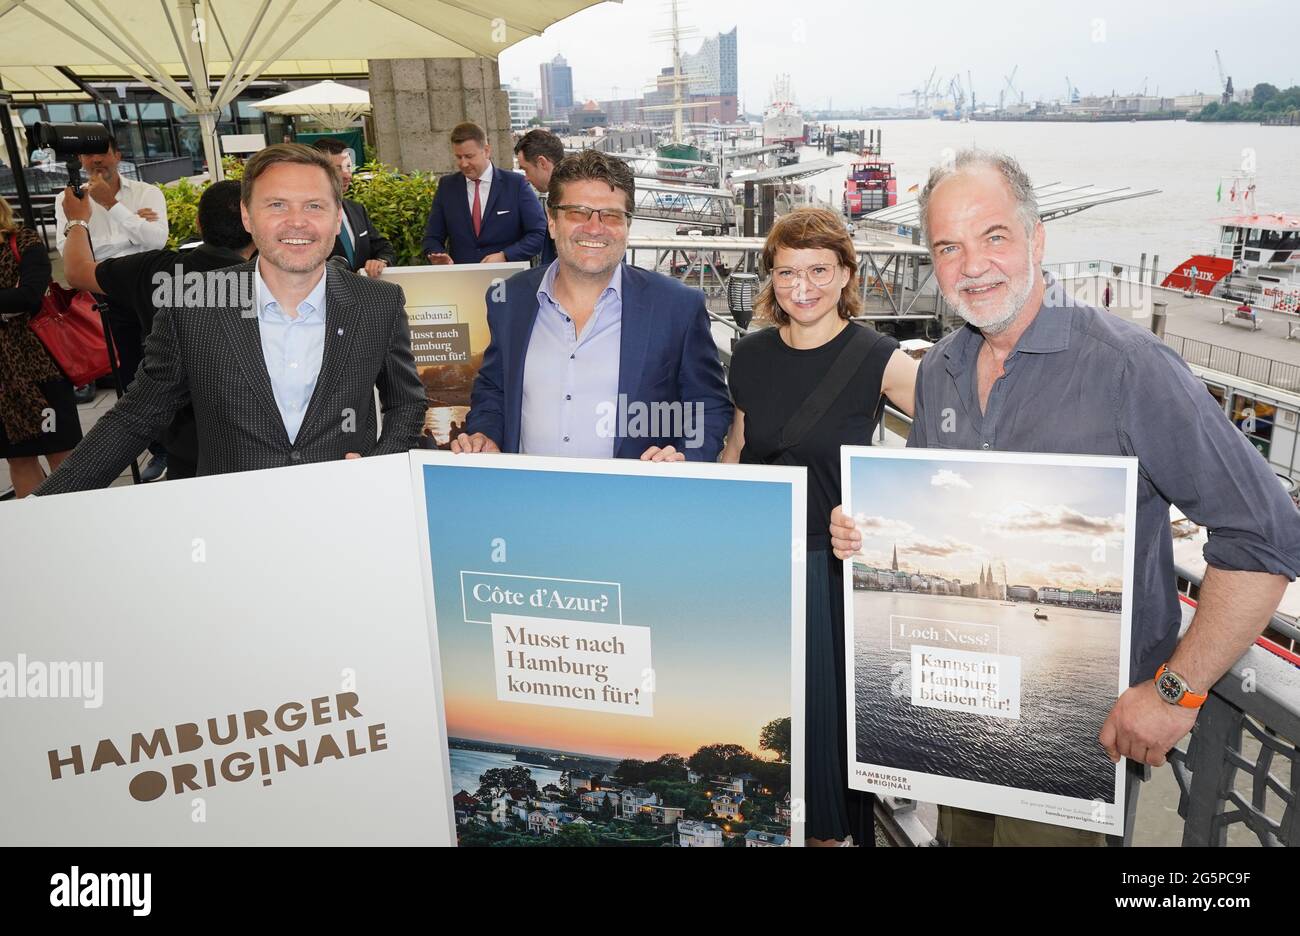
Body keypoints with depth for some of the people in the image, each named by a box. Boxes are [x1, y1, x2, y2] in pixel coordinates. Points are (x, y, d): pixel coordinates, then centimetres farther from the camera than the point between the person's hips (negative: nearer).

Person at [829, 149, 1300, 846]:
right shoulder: (937, 372, 1)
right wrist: (866, 527, -7)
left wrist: (1176, 691, -20)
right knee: (960, 835, 22)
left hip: (1088, 719, -5)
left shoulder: (1126, 365, -20)